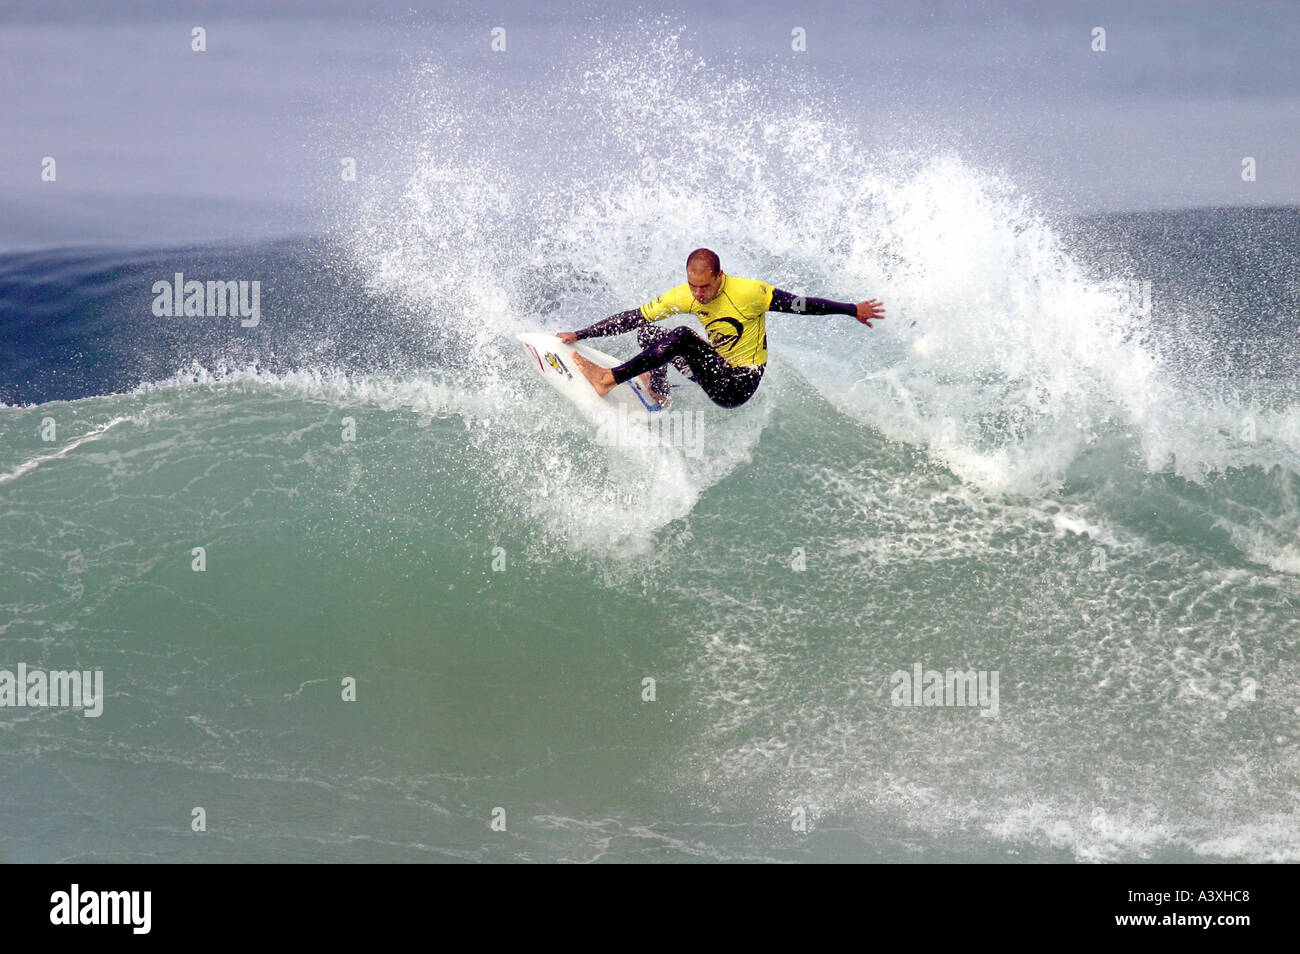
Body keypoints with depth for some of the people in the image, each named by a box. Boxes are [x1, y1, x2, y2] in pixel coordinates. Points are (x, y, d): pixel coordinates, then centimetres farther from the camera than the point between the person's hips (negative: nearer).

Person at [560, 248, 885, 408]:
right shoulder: (684, 296, -7)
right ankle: (658, 396, 3)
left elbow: (802, 305, -14)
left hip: (738, 386, -7)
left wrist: (854, 310, -11)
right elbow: (632, 318, -2)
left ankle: (610, 379, -28)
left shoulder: (748, 293, -22)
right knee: (648, 333, -3)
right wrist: (579, 335, -5)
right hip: (716, 369, 7)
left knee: (683, 337, -28)